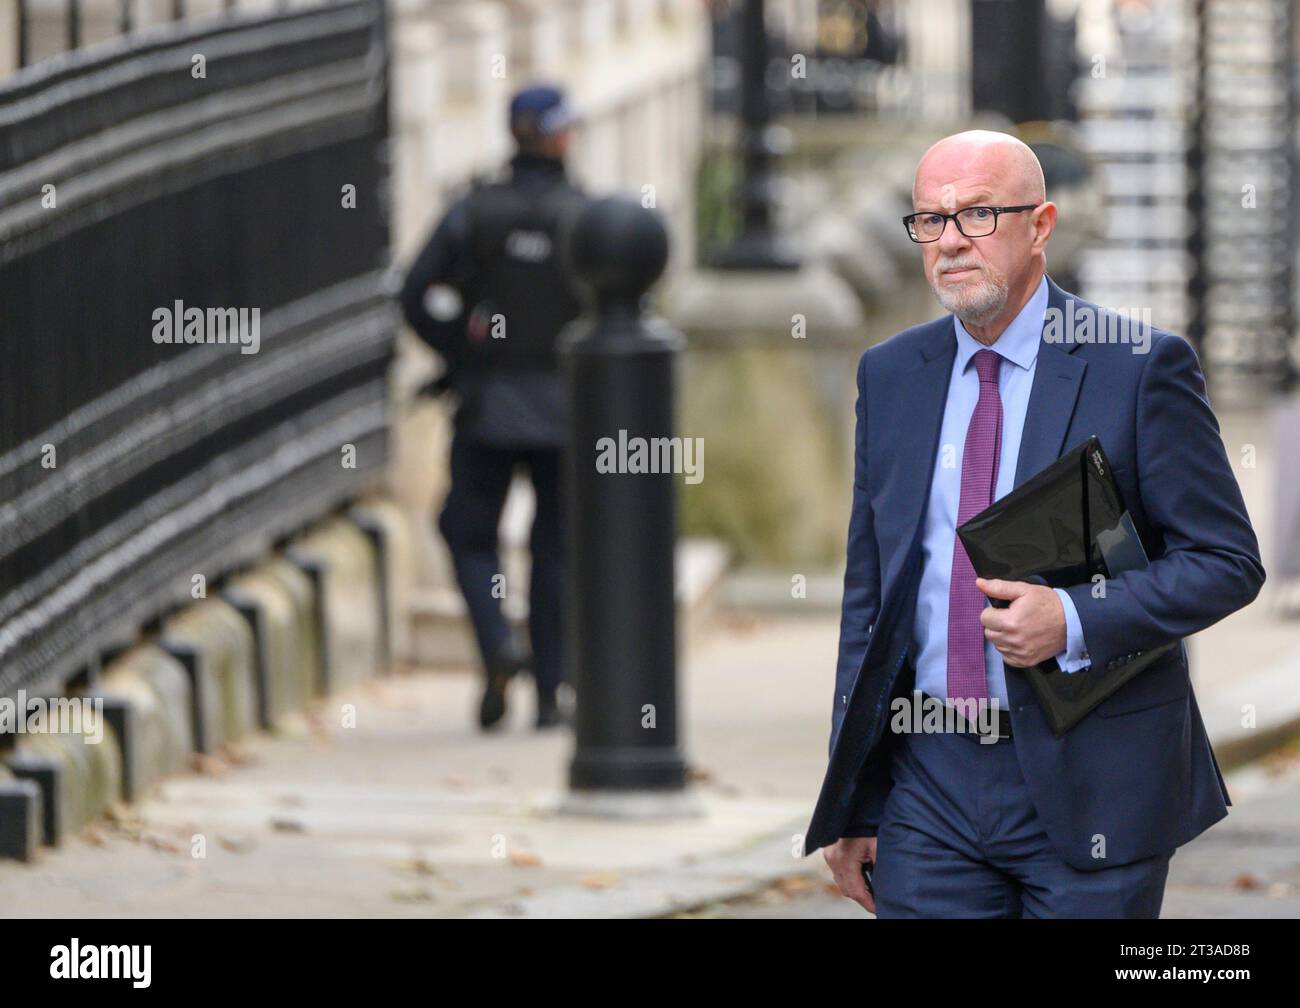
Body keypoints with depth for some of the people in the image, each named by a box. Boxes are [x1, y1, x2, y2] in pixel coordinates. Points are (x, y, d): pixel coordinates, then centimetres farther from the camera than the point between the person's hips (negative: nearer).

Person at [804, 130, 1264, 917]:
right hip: (930, 780, 4)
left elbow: (1230, 561, -4)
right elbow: (868, 590, 14)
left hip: (1090, 784, -4)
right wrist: (851, 801, 10)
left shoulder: (1142, 368, -5)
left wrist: (1074, 620, -19)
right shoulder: (890, 376, 10)